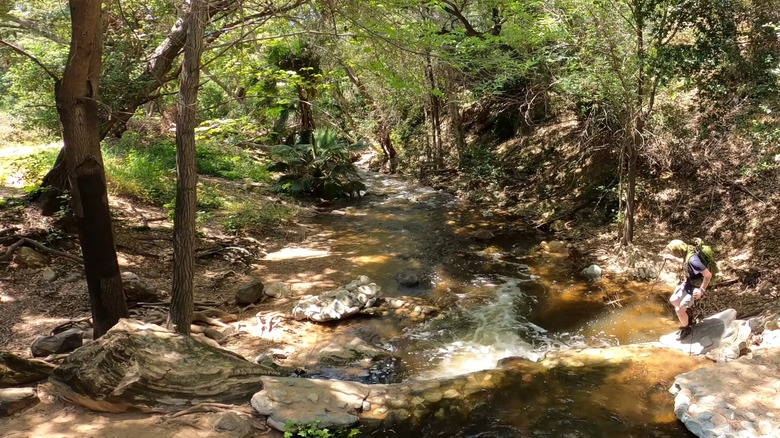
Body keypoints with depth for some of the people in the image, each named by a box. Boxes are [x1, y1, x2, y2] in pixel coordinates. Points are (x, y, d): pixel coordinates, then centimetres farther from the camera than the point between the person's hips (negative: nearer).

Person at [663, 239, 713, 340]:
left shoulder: (693, 259, -35)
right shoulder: (688, 252, -7)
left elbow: (708, 275, -33)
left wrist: (701, 290, -28)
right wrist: (672, 259, 4)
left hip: (695, 287, -9)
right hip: (688, 283, 9)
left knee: (679, 310, -6)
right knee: (673, 300, 19)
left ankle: (686, 329, 20)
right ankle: (687, 318, 39)